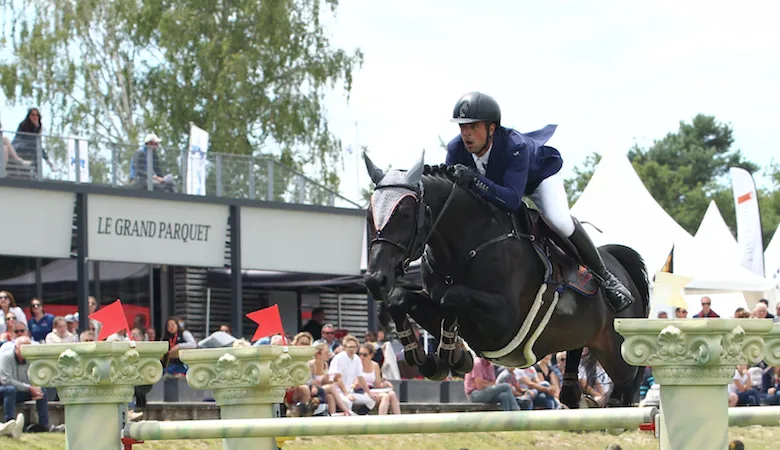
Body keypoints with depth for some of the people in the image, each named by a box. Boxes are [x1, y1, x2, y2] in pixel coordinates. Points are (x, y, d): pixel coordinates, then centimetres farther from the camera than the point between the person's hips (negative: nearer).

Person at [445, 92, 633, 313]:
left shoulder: (514, 146, -44)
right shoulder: (456, 149, -30)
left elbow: (513, 199, -53)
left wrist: (475, 181, -64)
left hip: (540, 171, -6)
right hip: (498, 180, 6)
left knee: (559, 220, -28)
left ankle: (604, 276, -11)